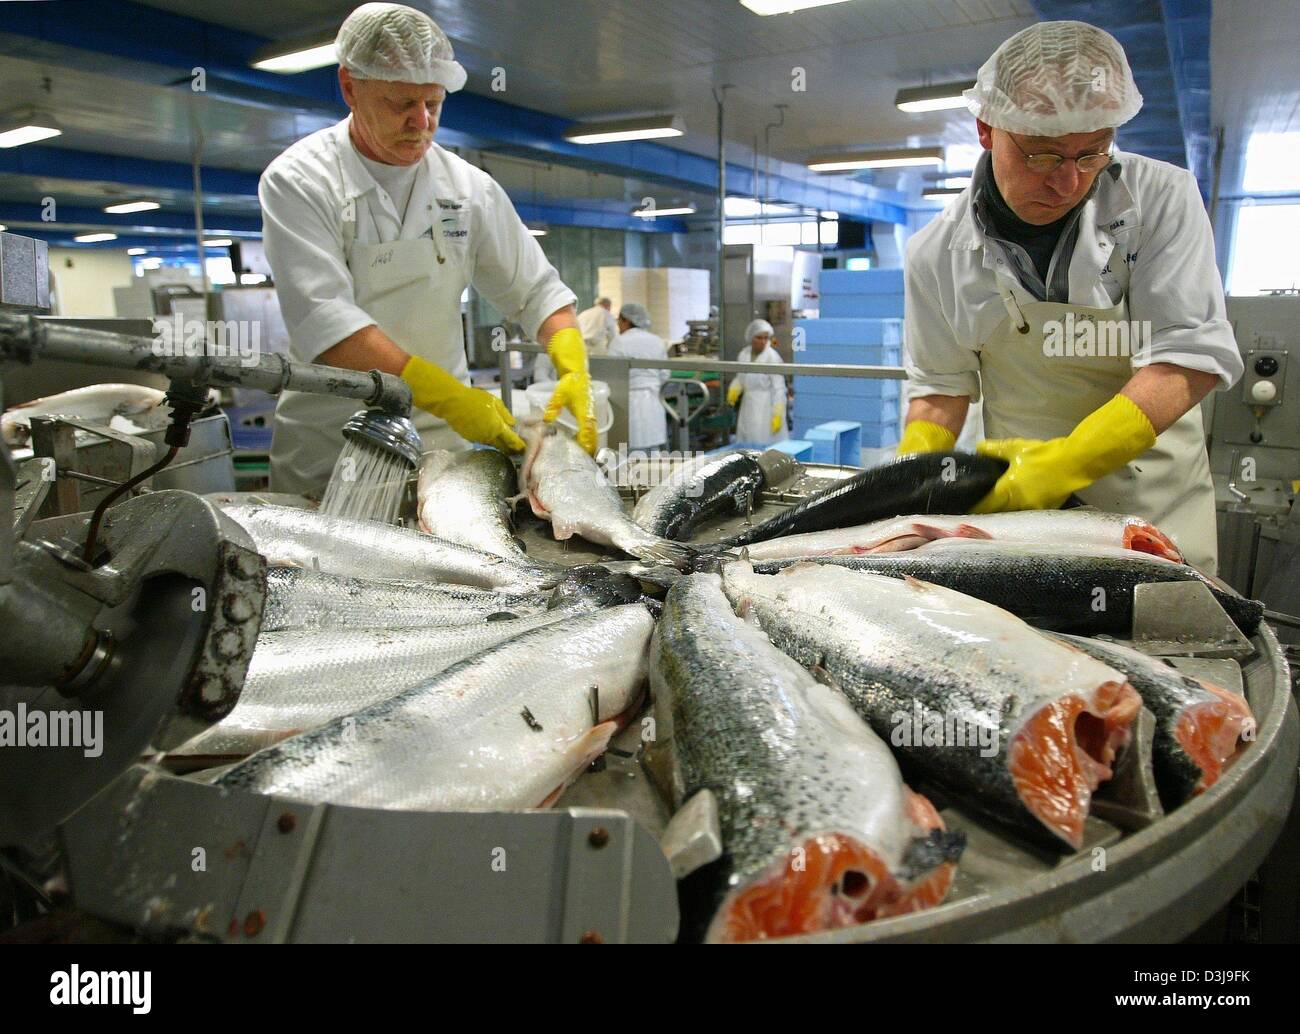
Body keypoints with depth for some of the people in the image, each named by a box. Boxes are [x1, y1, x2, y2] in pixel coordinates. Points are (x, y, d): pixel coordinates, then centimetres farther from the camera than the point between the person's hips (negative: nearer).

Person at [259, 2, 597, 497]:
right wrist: (446, 394, -29)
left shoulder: (469, 187, 3)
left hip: (441, 440, 3)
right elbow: (322, 320, -21)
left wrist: (575, 373, -15)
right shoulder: (297, 181, -8)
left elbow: (537, 291, 5)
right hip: (327, 449, -2)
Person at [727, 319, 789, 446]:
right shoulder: (743, 354, 5)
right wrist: (734, 390, -4)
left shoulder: (772, 357, -14)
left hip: (767, 407, -6)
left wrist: (778, 415, -18)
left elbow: (778, 388, -14)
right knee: (747, 446, 9)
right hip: (748, 407, 6)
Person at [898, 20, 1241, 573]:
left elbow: (1193, 352, -17)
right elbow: (941, 385, 2)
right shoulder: (937, 253, -6)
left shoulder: (1162, 199, -11)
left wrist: (1070, 460, -27)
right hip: (1020, 496, 1)